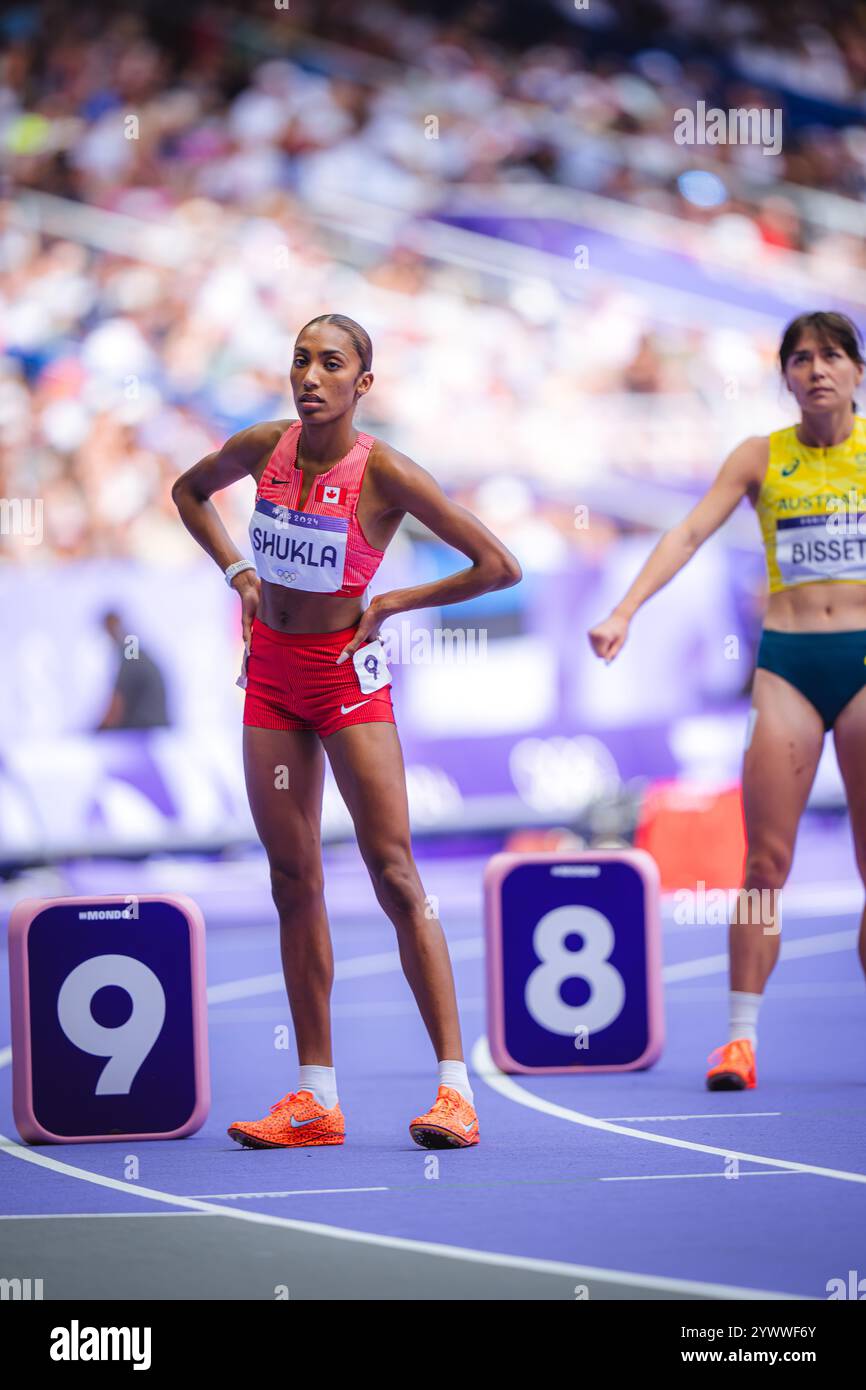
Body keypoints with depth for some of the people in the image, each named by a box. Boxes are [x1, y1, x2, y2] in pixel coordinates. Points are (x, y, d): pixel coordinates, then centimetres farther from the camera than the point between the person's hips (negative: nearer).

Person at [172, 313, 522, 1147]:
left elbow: (498, 567, -14)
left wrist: (389, 604, -10)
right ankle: (316, 1099, 8)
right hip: (270, 671, 5)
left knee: (393, 874, -10)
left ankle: (455, 1089, -10)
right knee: (293, 881, 5)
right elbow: (189, 491, 21)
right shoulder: (263, 448, -2)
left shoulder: (384, 474, -16)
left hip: (346, 672, -5)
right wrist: (236, 570, 7)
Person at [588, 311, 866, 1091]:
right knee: (766, 860, -4)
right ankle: (741, 1037, 0)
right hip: (788, 665, 0)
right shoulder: (761, 457, 5)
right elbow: (688, 535, -3)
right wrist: (625, 611, -15)